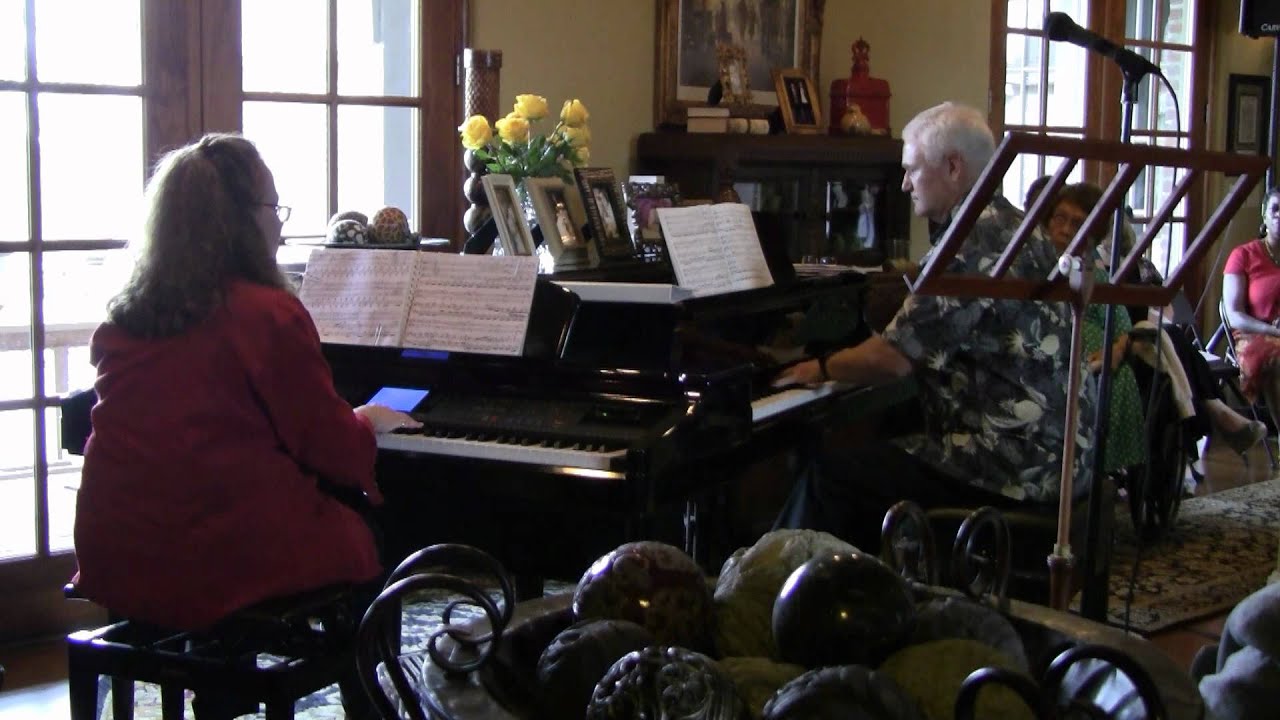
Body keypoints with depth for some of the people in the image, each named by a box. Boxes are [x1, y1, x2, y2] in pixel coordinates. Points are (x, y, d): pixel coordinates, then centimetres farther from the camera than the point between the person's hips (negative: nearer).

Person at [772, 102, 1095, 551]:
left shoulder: (969, 246, -17)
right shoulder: (1014, 228, 14)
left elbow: (893, 359, -18)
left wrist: (822, 369, 0)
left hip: (1017, 468, -10)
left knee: (830, 475, -8)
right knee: (871, 455, 22)